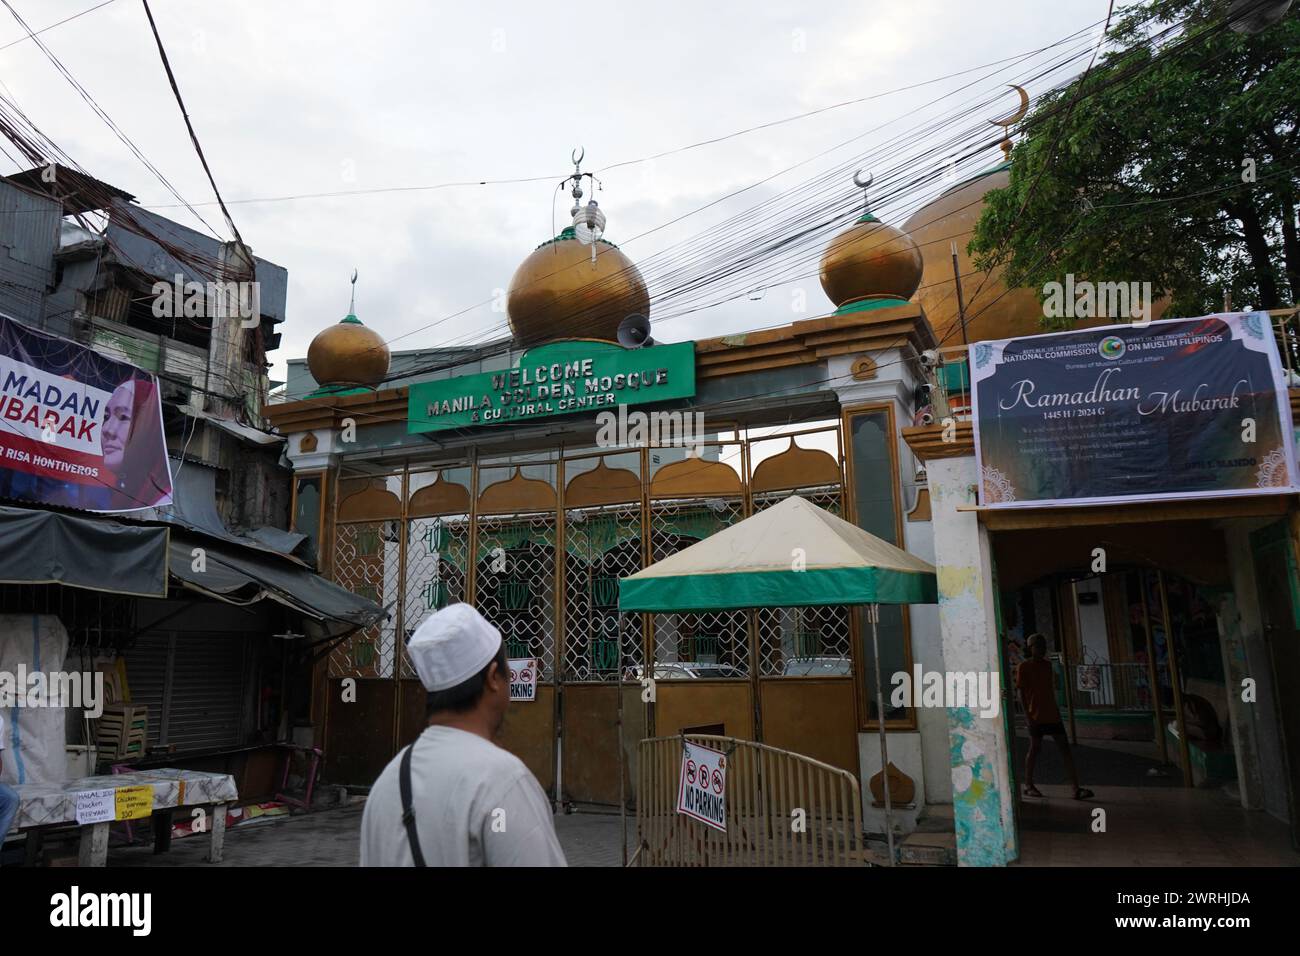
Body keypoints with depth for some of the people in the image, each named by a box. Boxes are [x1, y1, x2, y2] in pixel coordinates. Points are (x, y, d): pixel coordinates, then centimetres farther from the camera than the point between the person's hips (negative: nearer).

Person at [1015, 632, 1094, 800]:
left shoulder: (1047, 665, 12)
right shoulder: (1024, 666, -6)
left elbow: (1050, 689, 19)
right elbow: (1021, 692, -9)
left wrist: (1056, 710, 17)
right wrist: (1027, 715, -15)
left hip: (1052, 715, 6)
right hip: (1036, 716, -6)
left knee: (1065, 748, -2)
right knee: (1035, 748, 3)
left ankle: (1076, 788, -4)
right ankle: (1028, 785, 17)